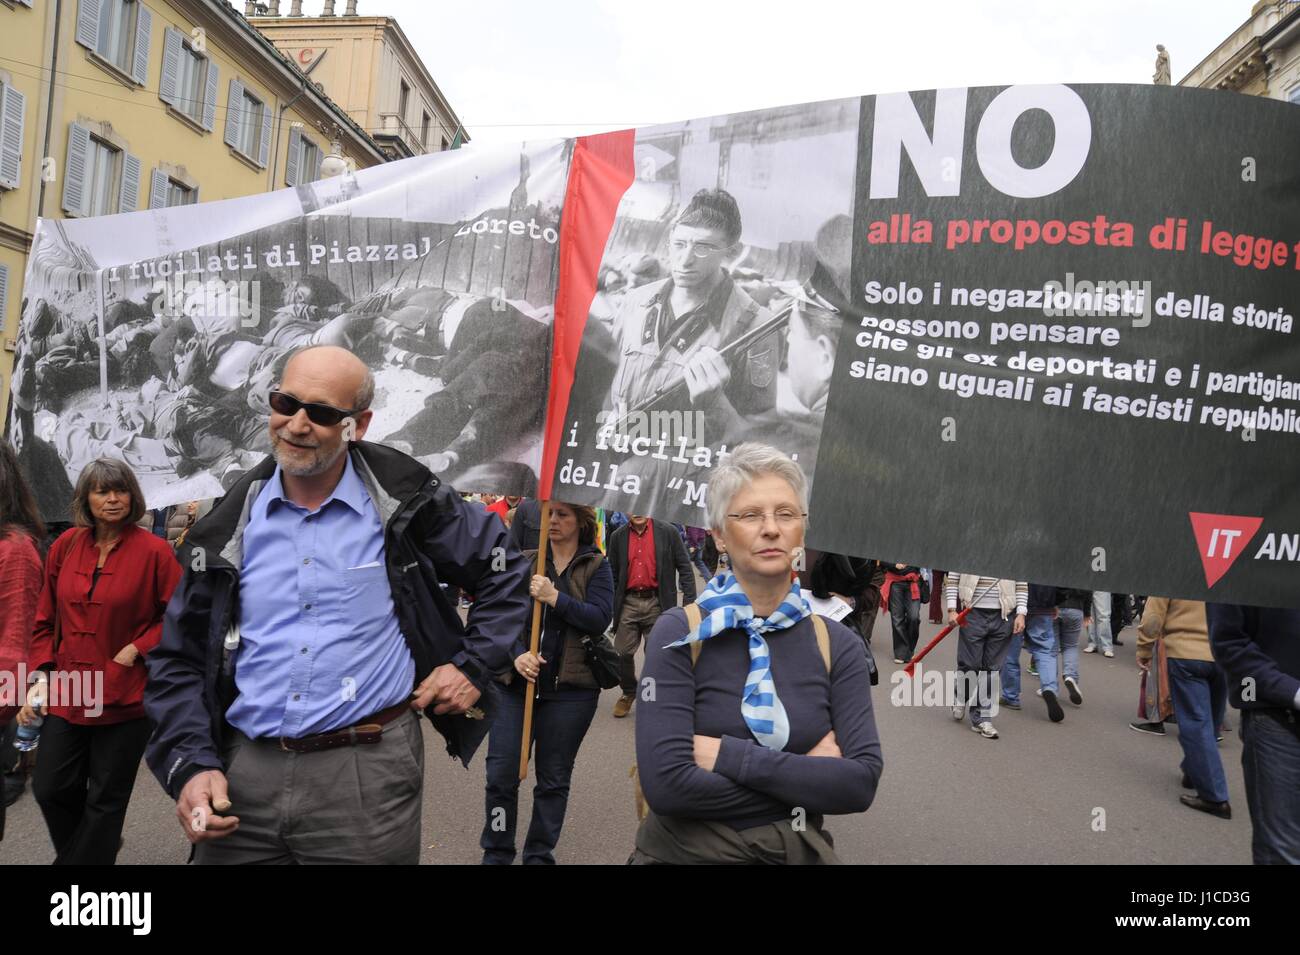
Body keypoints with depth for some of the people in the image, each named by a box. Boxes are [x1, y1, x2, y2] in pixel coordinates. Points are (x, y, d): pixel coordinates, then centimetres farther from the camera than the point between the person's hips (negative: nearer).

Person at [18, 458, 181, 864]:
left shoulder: (153, 550, -10)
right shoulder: (66, 545, 4)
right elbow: (45, 620, 9)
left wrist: (137, 649, -14)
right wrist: (41, 675, 2)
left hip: (125, 697, -4)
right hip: (67, 694, 4)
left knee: (105, 799, 8)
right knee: (50, 788, 11)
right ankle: (99, 846, 38)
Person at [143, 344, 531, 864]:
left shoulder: (405, 501, -4)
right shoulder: (229, 525, 4)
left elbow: (505, 573, 7)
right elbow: (178, 659, 9)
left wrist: (473, 666, -1)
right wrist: (191, 765, -3)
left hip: (368, 778, -2)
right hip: (241, 776, 3)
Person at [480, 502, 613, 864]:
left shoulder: (596, 566, 2)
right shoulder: (525, 561, 6)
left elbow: (600, 618, -10)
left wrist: (555, 598, -21)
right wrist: (517, 655, -17)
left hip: (570, 688, -1)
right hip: (516, 682, 2)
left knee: (554, 777, 10)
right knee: (501, 773, 2)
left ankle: (540, 855, 26)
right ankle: (496, 853, 22)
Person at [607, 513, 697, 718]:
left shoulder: (668, 532, -2)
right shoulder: (618, 537, 6)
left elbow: (685, 568, -1)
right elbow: (612, 574, 10)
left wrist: (689, 602, -7)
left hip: (657, 603, -2)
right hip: (628, 603, 2)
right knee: (623, 653, 4)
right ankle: (628, 693, 28)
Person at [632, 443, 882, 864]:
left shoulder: (837, 644, -6)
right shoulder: (680, 635, -15)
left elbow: (862, 781, -15)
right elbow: (666, 784, -23)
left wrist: (726, 755, -22)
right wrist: (807, 777, -18)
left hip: (798, 851, 3)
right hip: (686, 851, -2)